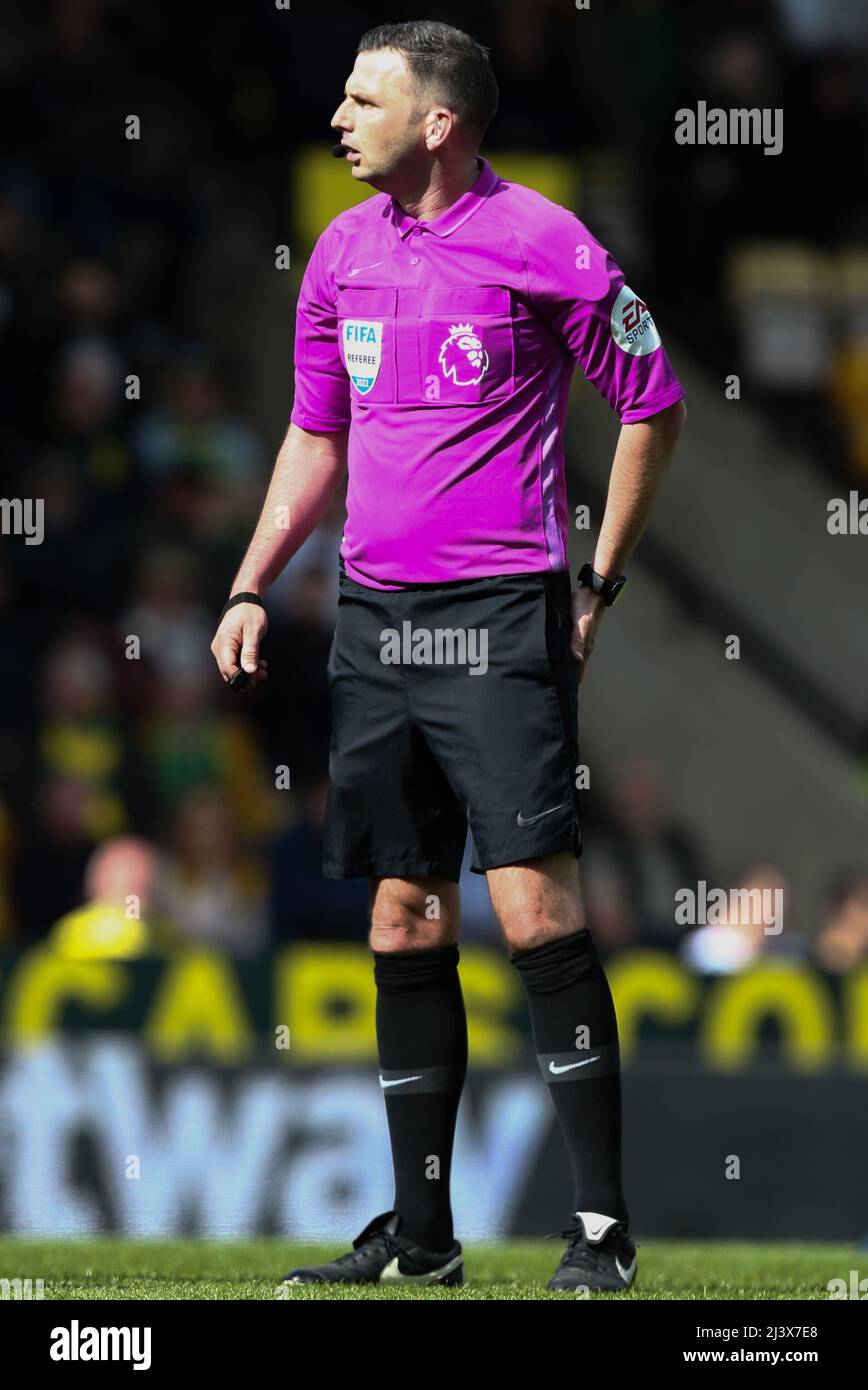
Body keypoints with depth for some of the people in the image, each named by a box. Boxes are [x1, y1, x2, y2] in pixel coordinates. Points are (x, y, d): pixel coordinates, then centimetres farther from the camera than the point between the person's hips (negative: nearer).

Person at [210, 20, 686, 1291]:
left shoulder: (540, 243, -8)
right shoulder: (344, 250, 10)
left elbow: (652, 406, 1)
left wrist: (597, 586, 1)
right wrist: (252, 586, 14)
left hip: (503, 615, -6)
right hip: (374, 615, 6)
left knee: (534, 906, -14)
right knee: (404, 920, 8)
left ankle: (602, 1230, -10)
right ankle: (420, 1237, 14)